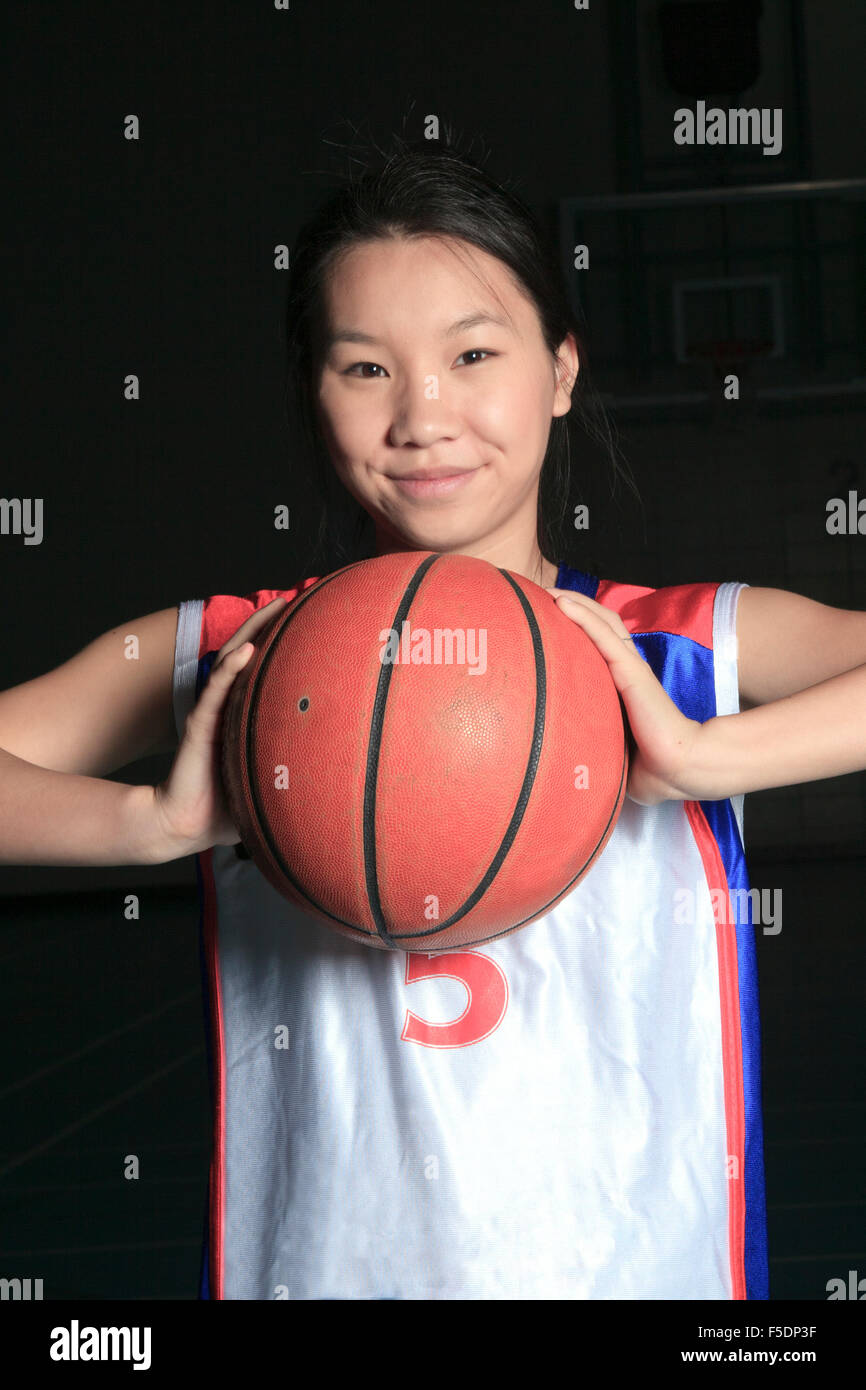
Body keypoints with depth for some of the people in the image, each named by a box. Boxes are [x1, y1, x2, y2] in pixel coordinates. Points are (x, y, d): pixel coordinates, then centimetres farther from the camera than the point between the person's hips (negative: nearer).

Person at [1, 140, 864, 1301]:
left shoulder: (687, 653, -4)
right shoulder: (220, 659, -1)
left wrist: (703, 759, -27)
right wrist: (157, 822, -24)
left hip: (639, 1266, 0)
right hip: (311, 1262, 1)